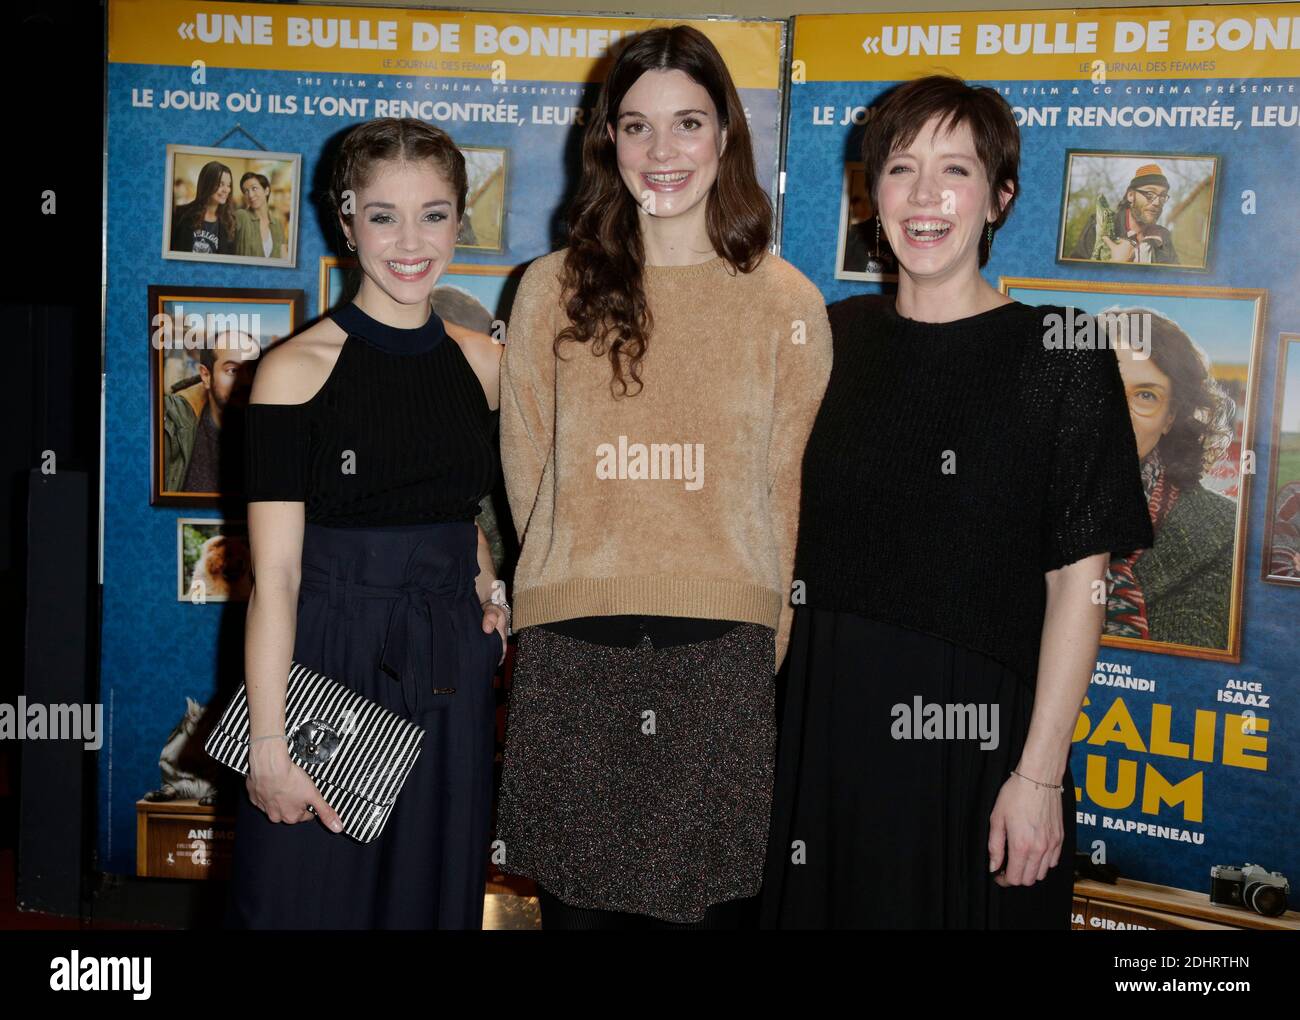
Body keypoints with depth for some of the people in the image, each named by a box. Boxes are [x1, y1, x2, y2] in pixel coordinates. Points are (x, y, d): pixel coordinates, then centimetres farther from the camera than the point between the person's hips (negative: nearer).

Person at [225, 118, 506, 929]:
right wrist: (269, 743, -16)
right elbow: (275, 576, -13)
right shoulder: (298, 370, -10)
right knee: (310, 900, 7)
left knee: (434, 899, 15)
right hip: (326, 671, -4)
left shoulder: (482, 364, 4)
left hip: (451, 678, 5)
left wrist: (484, 588, 4)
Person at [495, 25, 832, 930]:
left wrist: (762, 645, 4)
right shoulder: (555, 289, 7)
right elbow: (528, 470, 10)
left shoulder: (786, 302, 5)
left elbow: (788, 490, 7)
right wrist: (584, 596, 8)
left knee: (711, 905, 4)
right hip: (572, 657, 1)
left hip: (725, 658, 0)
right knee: (577, 904, 8)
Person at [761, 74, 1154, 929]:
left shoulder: (1061, 353, -8)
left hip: (977, 734, -4)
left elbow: (1079, 578, -10)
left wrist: (1041, 773, -13)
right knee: (826, 907, 16)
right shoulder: (836, 337, 4)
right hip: (826, 723, 4)